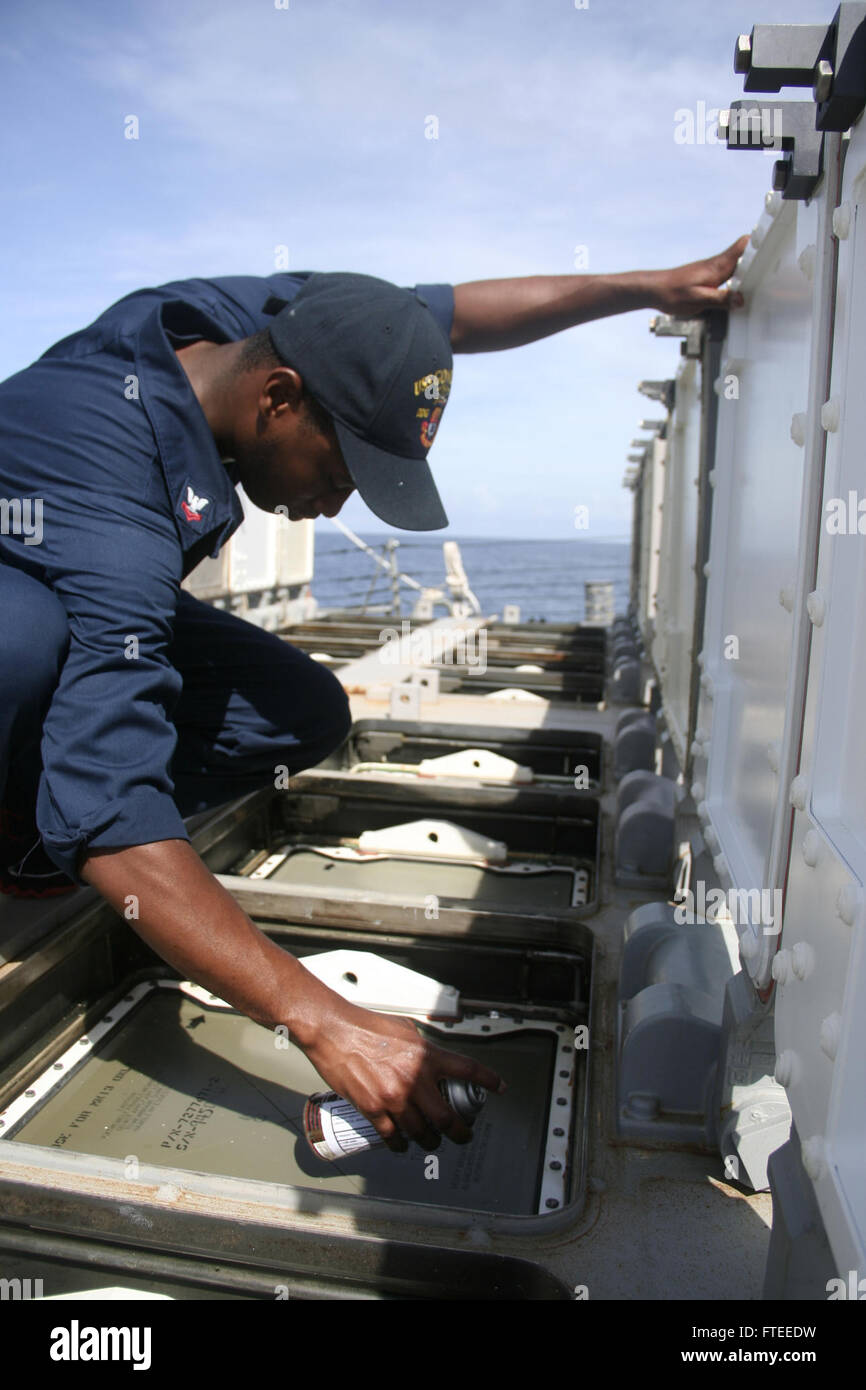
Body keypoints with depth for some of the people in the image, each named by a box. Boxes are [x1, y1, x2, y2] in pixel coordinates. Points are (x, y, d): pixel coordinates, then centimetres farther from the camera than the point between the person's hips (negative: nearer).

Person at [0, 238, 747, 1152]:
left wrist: (650, 287, -5)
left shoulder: (261, 319, -17)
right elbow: (115, 817, -48)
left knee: (307, 715, -13)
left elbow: (445, 313, -1)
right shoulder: (110, 483, -41)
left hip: (94, 599, 7)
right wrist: (324, 1025, -52)